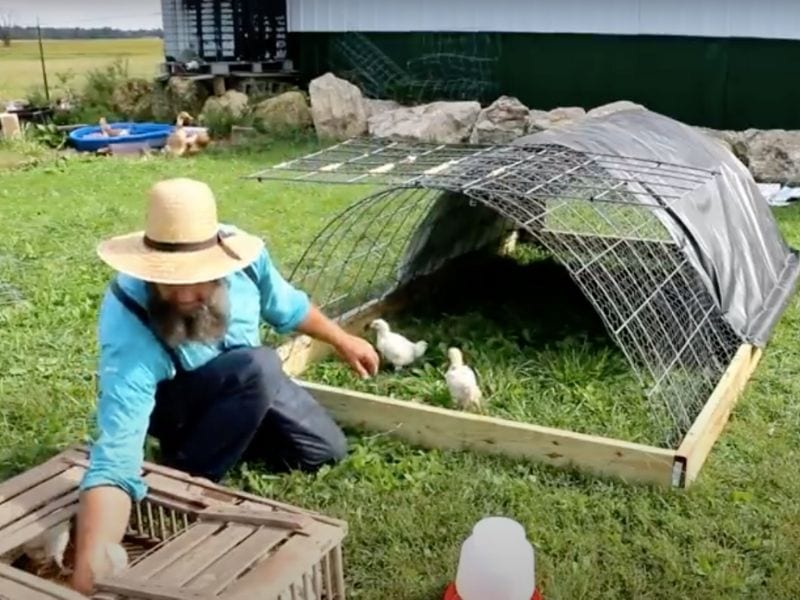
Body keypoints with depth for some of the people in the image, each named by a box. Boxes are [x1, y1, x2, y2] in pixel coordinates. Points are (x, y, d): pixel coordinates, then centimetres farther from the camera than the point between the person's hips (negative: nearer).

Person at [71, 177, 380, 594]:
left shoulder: (239, 253, -28)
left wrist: (342, 341, 11)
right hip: (171, 403, -5)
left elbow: (284, 305, -4)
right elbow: (114, 461, -49)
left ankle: (227, 431, 18)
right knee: (257, 367, -35)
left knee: (327, 450, 3)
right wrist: (87, 577, -61)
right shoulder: (129, 330, -42)